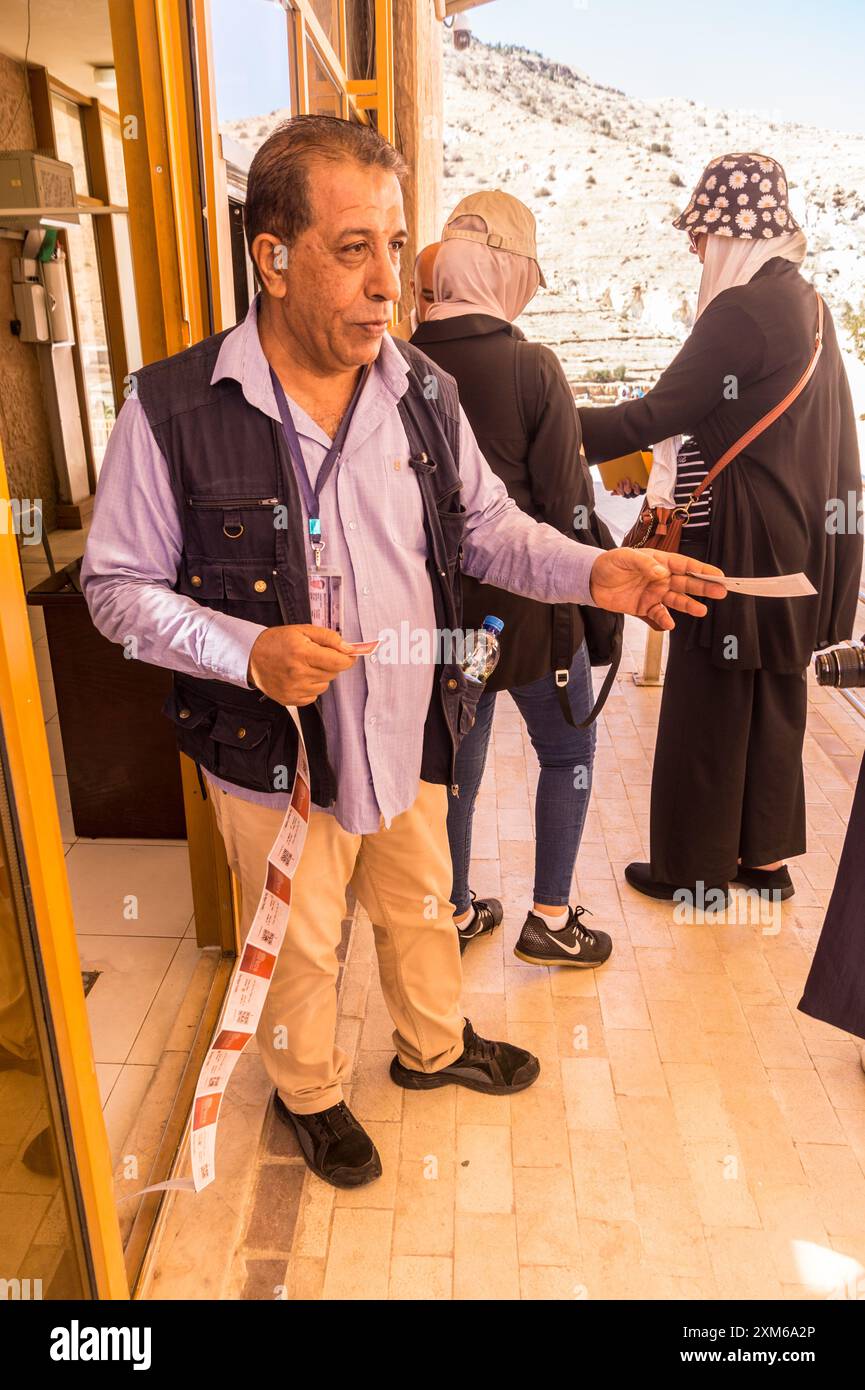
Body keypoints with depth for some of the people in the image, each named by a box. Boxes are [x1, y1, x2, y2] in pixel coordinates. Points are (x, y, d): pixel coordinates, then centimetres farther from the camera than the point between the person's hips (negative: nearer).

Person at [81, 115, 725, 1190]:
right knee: (297, 946, 19)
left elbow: (485, 523, 6)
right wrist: (250, 653, -26)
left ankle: (434, 1045, 56)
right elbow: (117, 585, -11)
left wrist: (591, 572, -12)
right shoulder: (171, 409, -17)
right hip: (275, 755, -4)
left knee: (420, 905, 26)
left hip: (409, 732, 4)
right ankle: (308, 1091, 50)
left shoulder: (423, 390, -3)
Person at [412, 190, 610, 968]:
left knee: (458, 754, 18)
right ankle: (550, 920, 21)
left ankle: (457, 912, 32)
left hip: (441, 597, 4)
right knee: (568, 750, 16)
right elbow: (568, 502, -14)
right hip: (526, 596, -4)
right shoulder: (531, 367, -16)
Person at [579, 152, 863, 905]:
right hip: (796, 540, 9)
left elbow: (657, 415, -21)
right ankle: (767, 853, 30)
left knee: (708, 703, 3)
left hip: (738, 543, -9)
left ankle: (699, 864, 18)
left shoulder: (742, 312, -17)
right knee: (774, 697, 16)